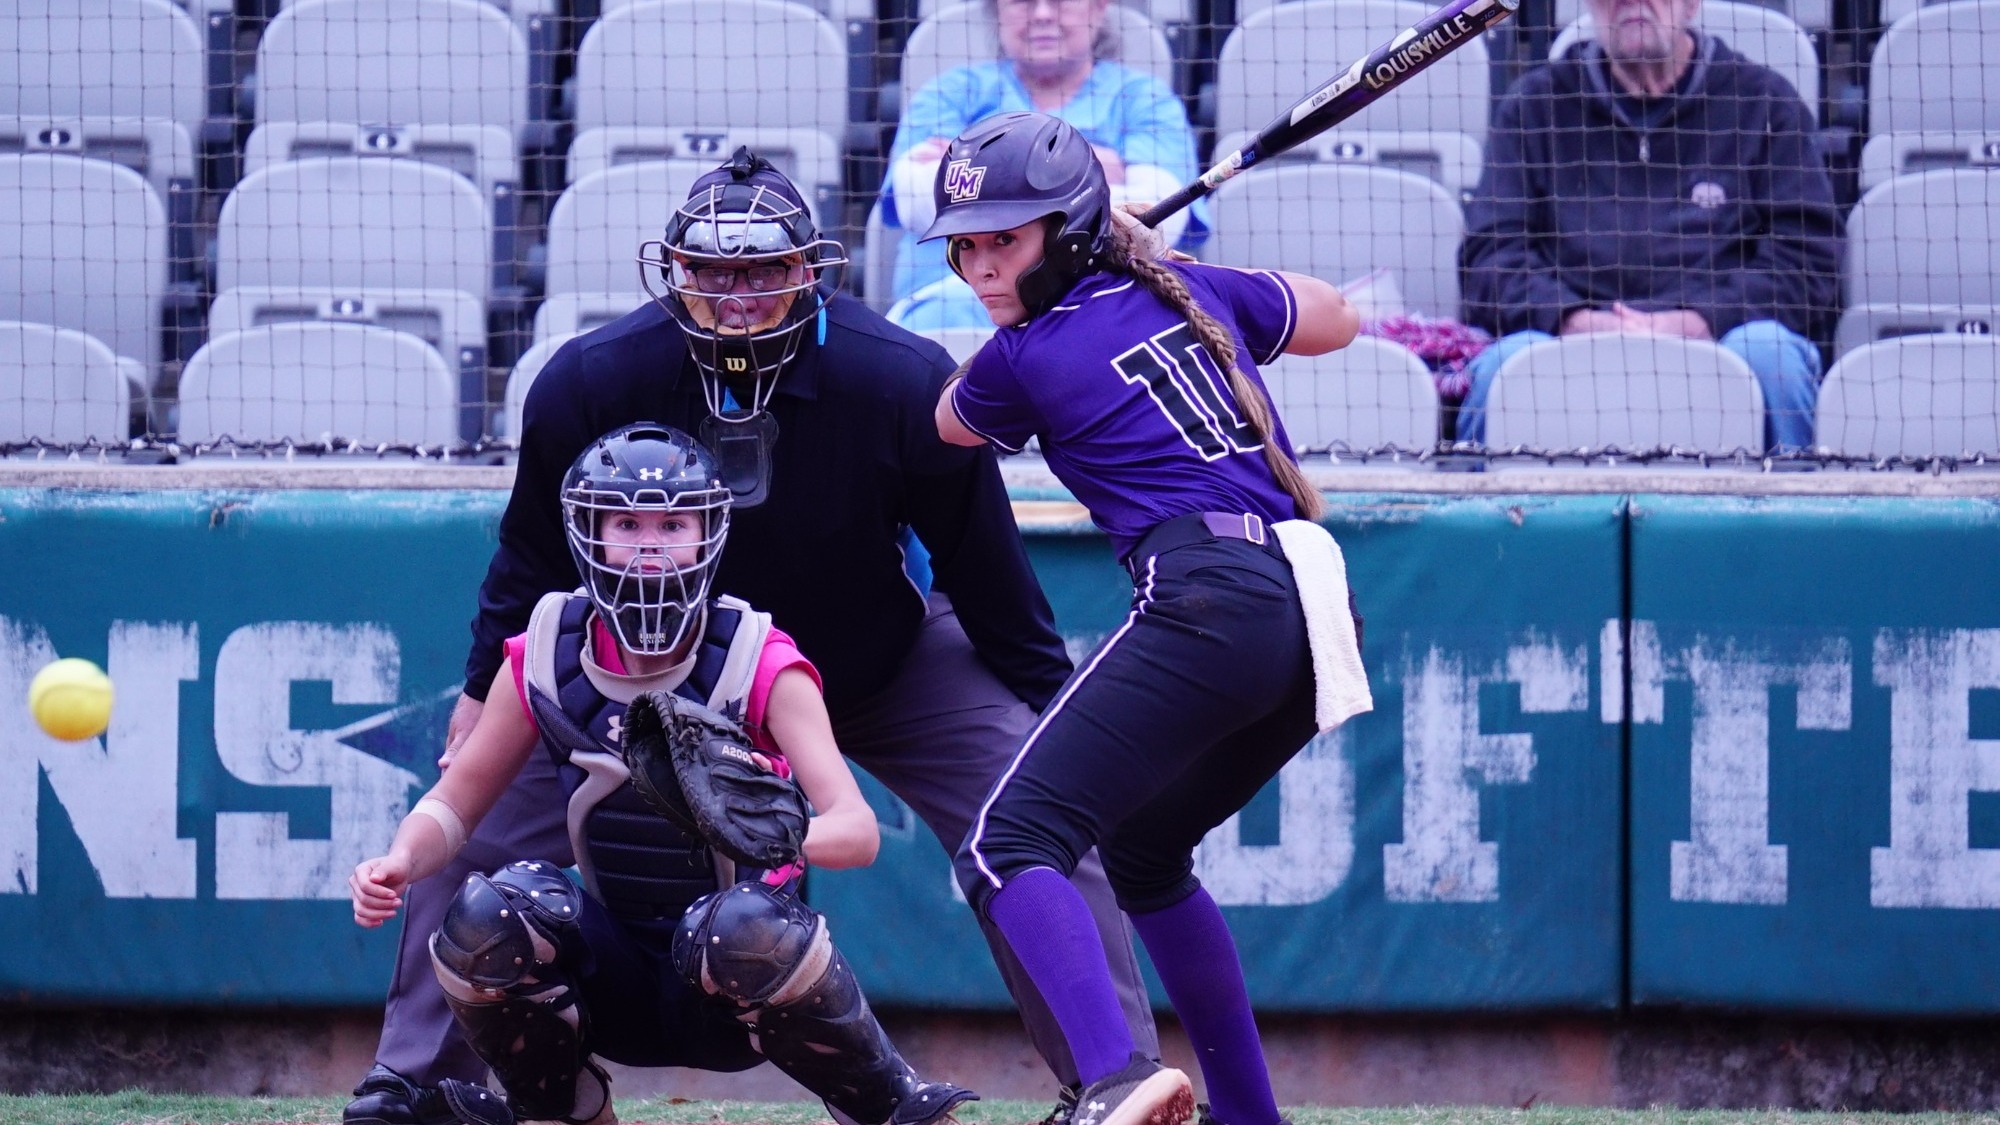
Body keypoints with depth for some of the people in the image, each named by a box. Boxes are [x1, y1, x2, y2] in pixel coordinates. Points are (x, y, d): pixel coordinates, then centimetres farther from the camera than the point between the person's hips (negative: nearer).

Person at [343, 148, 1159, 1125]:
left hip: (883, 661, -1)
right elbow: (536, 552, -5)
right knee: (480, 813, -9)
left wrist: (1050, 701, -6)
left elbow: (985, 560, -13)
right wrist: (483, 691, 2)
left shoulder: (903, 384, -28)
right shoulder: (590, 383, -25)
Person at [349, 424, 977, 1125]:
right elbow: (454, 805, 1)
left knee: (741, 927, -38)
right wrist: (399, 866, -22)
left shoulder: (760, 665, -14)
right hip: (617, 980, 2)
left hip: (735, 988, -2)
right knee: (486, 916, -27)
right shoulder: (547, 660, -5)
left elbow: (858, 831, -24)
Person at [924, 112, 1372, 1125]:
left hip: (1211, 602, -8)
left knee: (1007, 846, -13)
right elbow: (1335, 320, 39)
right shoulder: (1192, 290, 19)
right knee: (1144, 850, 28)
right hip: (1318, 608, 8)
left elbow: (947, 423, 28)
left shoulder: (1023, 358, 3)